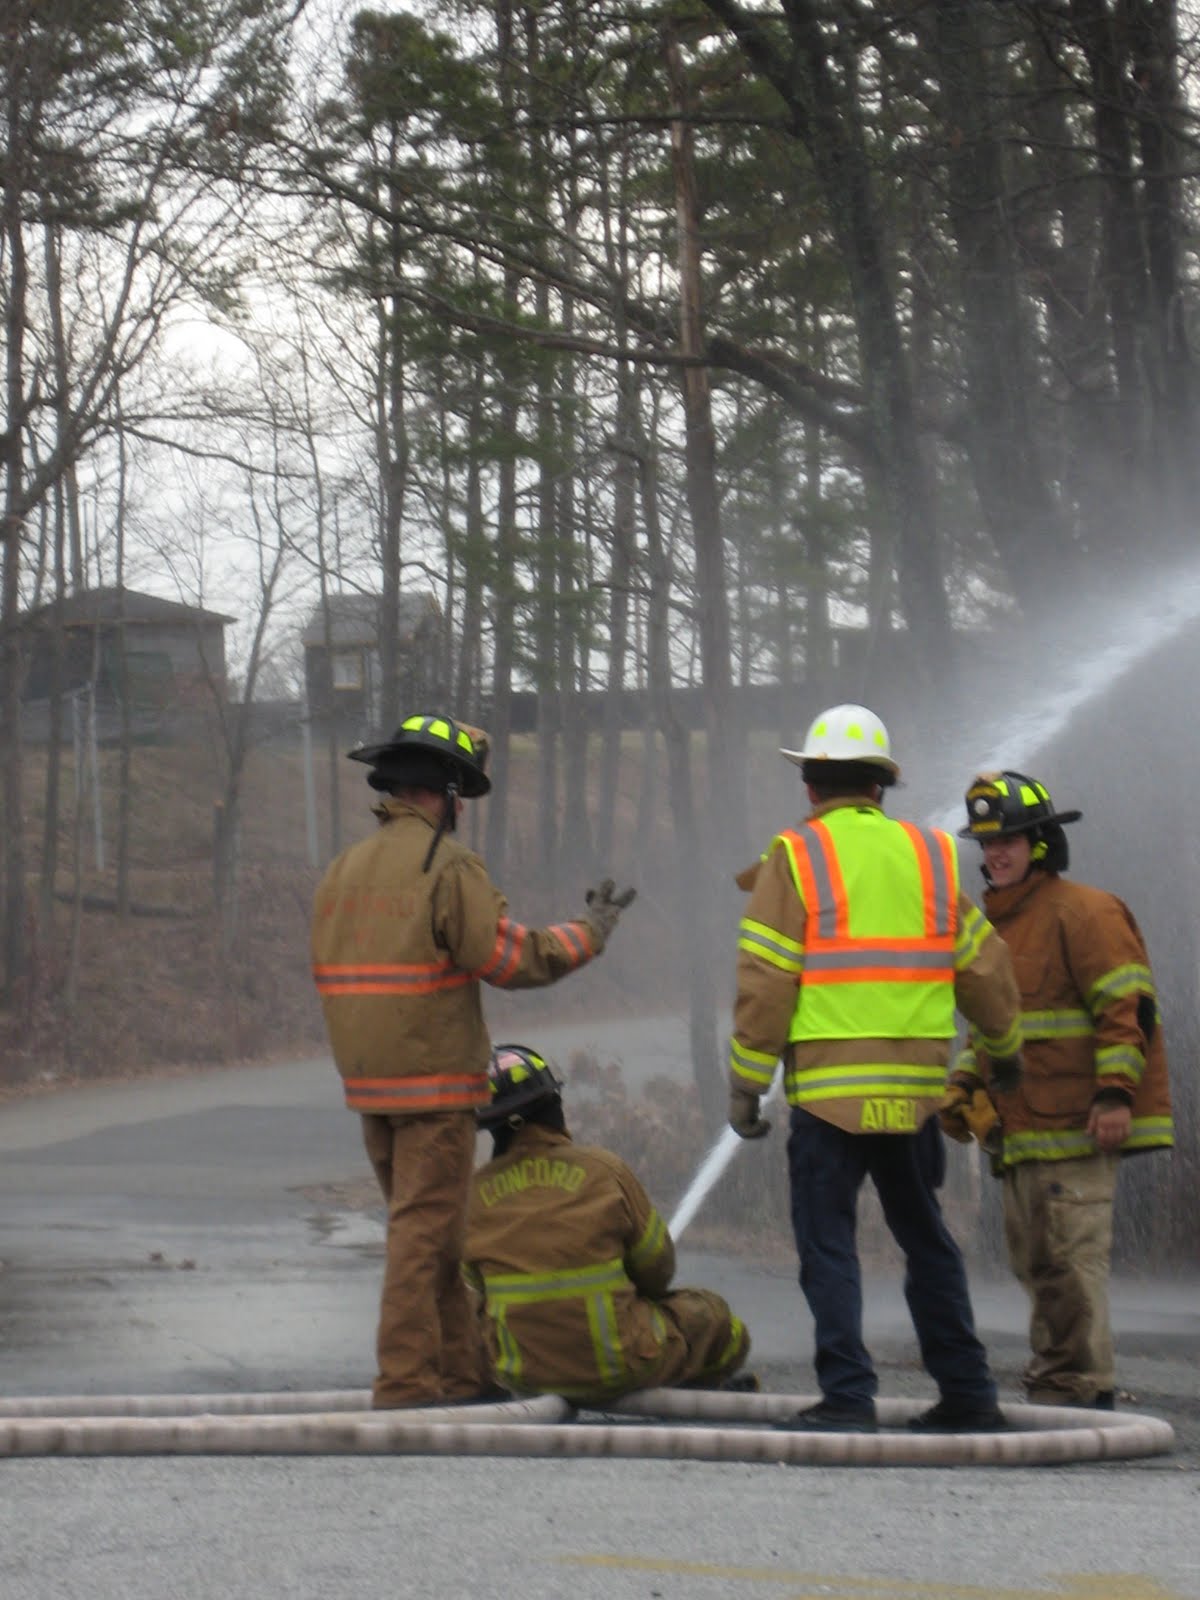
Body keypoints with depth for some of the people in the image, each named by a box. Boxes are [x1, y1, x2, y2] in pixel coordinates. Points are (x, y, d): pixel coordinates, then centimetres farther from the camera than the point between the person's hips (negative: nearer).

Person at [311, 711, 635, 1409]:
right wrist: (590, 931, -1)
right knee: (425, 1233, -5)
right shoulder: (448, 866, -13)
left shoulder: (344, 869, 12)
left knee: (430, 1231, 16)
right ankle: (406, 1384, -6)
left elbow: (333, 973, 15)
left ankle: (463, 1374, 23)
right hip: (435, 1087, -8)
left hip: (369, 1087, 8)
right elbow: (514, 959, -15)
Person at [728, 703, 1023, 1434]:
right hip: (917, 1089, 4)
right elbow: (983, 965, 16)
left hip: (829, 1089, -4)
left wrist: (746, 1085, -2)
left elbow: (765, 984, -8)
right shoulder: (929, 855, 9)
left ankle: (849, 1396, -5)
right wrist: (1006, 1044, 33)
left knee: (829, 1243, 1)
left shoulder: (794, 858, -3)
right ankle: (968, 1393, 17)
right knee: (926, 1237, 15)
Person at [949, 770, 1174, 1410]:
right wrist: (964, 1086, 17)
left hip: (1076, 1128, -9)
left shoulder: (1082, 912, -6)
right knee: (1035, 1262, 11)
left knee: (1071, 1258, -11)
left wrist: (1115, 1093, -20)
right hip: (1019, 1131, 9)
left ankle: (1082, 1388, -7)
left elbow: (1128, 1005, -12)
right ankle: (1052, 1387, 17)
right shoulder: (994, 924, 21)